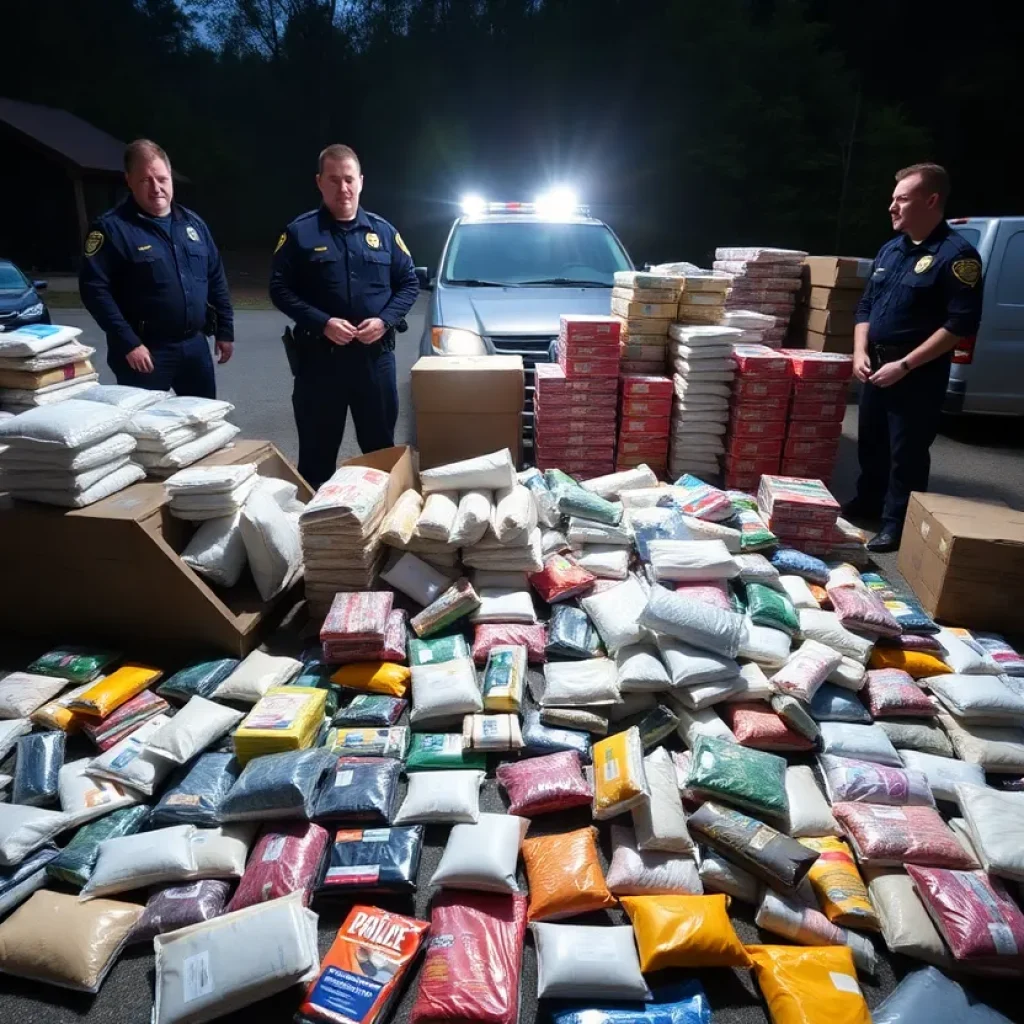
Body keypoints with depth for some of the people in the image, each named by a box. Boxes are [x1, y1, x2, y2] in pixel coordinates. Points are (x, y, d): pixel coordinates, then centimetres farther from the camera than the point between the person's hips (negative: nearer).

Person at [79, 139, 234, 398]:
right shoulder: (112, 228, -9)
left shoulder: (192, 222, 9)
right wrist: (128, 343, -20)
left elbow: (216, 280, 14)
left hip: (195, 345, 5)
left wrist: (225, 331, 10)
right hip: (145, 351, -5)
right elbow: (94, 288, -14)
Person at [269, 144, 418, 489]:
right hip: (319, 356, -2)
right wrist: (322, 323, -18)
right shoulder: (300, 232, 0)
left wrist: (384, 320, -9)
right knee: (317, 451, 7)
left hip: (376, 355, 2)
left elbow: (409, 283, 9)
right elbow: (280, 289, -3)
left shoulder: (383, 231, 8)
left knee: (381, 445, 12)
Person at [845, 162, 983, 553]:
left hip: (919, 375, -7)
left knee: (906, 453, 1)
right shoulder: (890, 250, 11)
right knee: (870, 442, 18)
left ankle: (897, 525, 13)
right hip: (876, 367, 7)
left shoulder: (957, 254, -12)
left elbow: (961, 325, -17)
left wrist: (905, 365, -21)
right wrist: (860, 352, 0)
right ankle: (867, 504, 36)